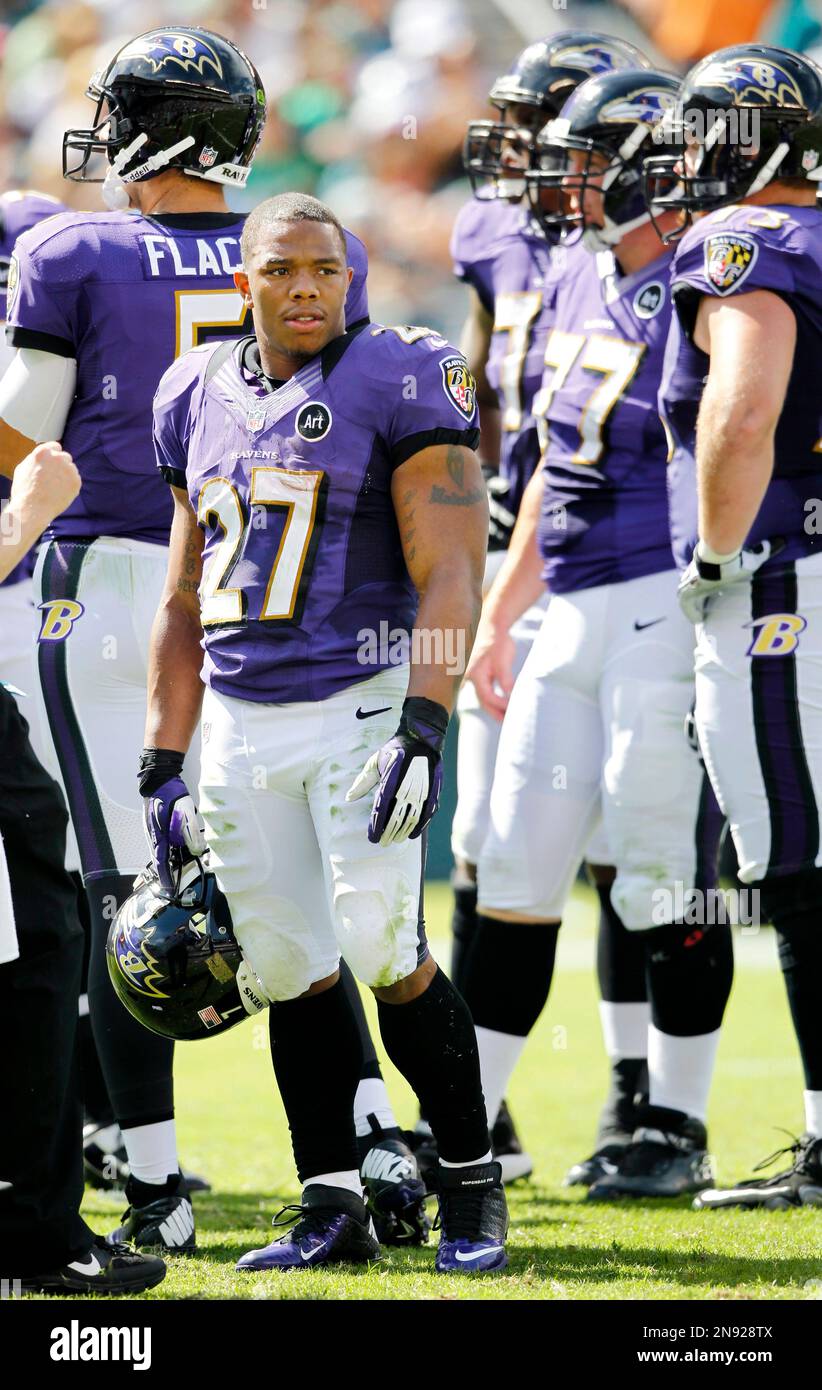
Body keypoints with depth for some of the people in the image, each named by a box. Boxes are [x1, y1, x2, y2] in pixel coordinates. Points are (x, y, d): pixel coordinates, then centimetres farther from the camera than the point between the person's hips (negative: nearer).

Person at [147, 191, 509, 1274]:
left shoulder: (398, 382, -5)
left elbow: (450, 580, -10)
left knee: (386, 957, -11)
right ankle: (333, 1207, 12)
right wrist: (164, 768, 15)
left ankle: (473, 1187, 4)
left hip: (362, 700, -5)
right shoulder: (201, 397, 12)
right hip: (238, 724, 5)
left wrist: (421, 730, -21)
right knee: (289, 972, 5)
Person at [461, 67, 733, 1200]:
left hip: (668, 602, -9)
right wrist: (502, 612, 24)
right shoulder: (586, 284, 14)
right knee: (518, 862, 9)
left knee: (666, 869, -2)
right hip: (576, 610, 9)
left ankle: (678, 1128, 8)